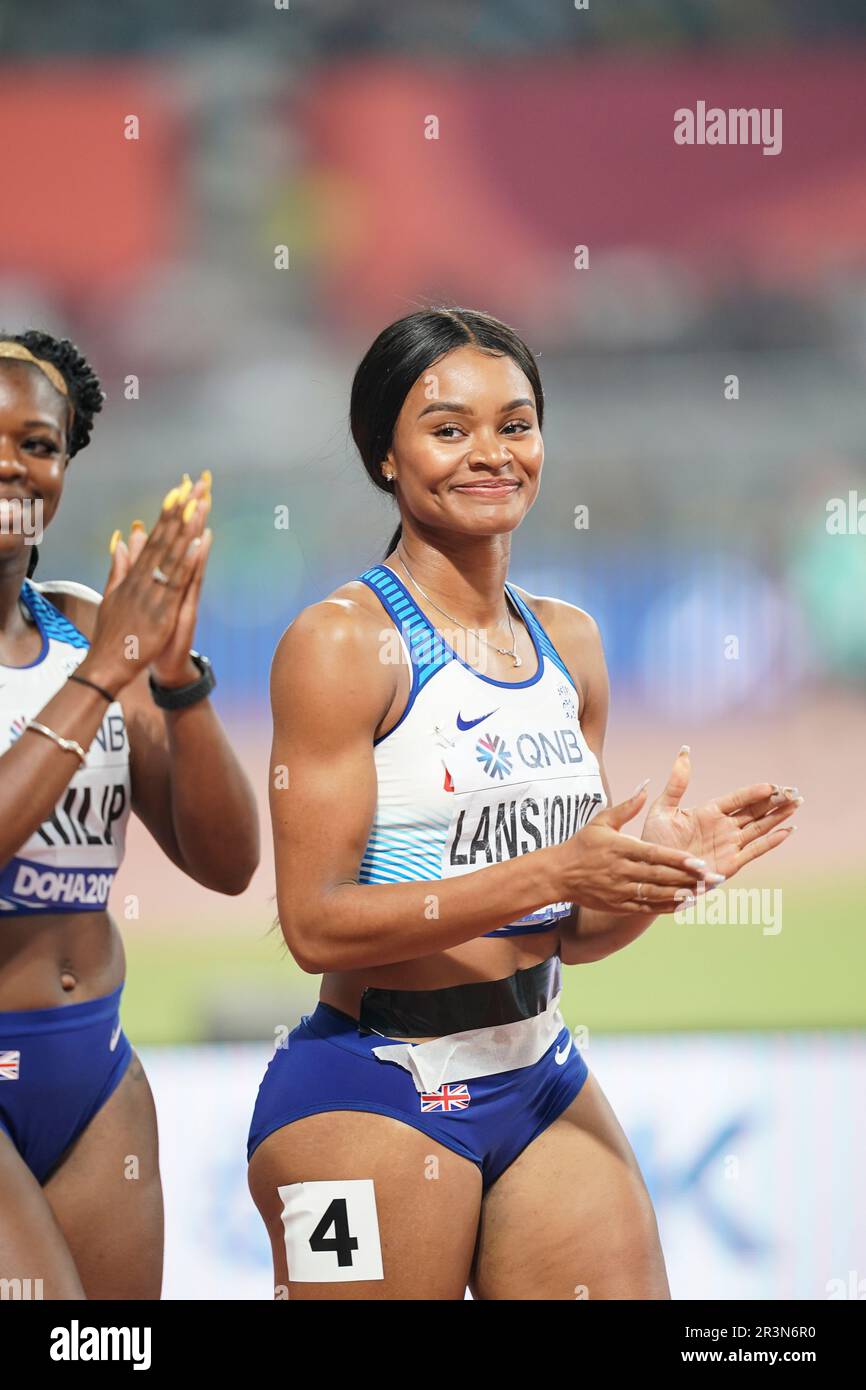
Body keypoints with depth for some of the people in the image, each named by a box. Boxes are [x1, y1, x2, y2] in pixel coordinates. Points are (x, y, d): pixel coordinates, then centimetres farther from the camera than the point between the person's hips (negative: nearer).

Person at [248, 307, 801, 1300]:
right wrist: (548, 873, -21)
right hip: (374, 1097, -6)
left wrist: (662, 871, -4)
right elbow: (316, 923, -15)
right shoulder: (342, 641, -9)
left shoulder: (567, 643, 11)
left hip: (544, 1083, 6)